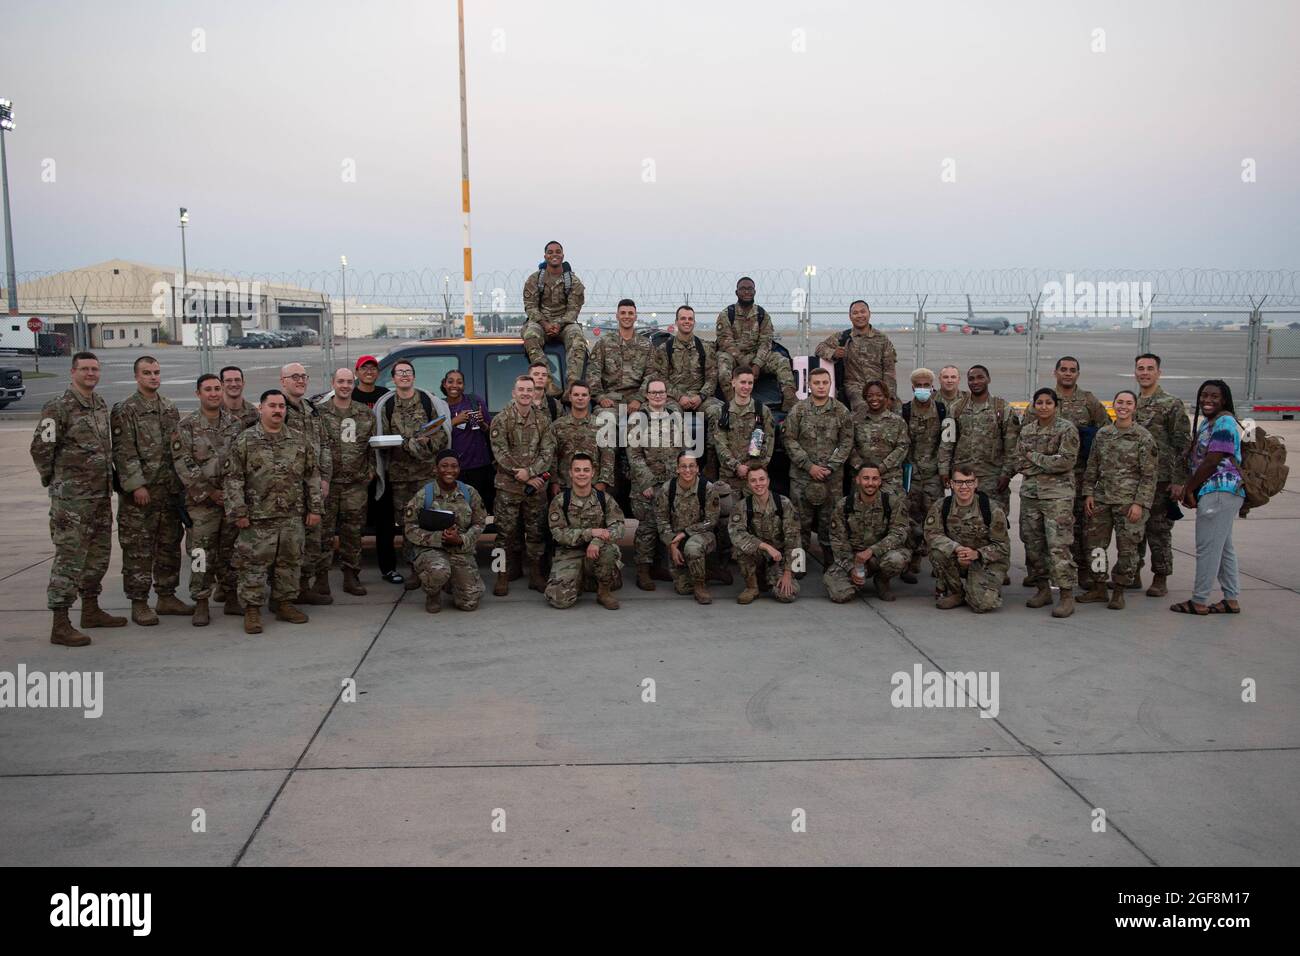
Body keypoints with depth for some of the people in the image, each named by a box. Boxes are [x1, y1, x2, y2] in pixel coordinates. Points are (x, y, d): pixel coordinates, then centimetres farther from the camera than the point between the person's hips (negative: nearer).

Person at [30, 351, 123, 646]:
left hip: (101, 494, 8)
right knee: (70, 557, -7)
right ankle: (60, 625, -3)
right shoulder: (58, 408, -13)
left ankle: (91, 610, 29)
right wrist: (52, 479, -1)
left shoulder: (102, 404, 11)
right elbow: (41, 448, -12)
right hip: (72, 497, -8)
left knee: (99, 553, 15)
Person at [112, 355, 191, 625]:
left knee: (170, 545, 11)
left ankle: (167, 596, 22)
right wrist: (136, 485, -18)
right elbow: (124, 452, -12)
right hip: (139, 492, -6)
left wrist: (181, 481, 11)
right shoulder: (125, 410, -5)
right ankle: (139, 603, 4)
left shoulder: (170, 408, 14)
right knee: (138, 548, -2)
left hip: (170, 490, 6)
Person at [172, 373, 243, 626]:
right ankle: (201, 603, 5)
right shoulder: (186, 426, -3)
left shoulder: (236, 423, 8)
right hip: (202, 501, -3)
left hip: (234, 498, 3)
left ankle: (232, 597, 21)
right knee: (201, 553, -3)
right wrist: (209, 492, -12)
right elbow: (183, 465, -8)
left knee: (231, 551, 10)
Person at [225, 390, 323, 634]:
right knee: (254, 563, -1)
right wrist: (238, 512, -9)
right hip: (258, 517, -3)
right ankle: (252, 610, 7)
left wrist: (315, 508, 5)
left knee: (290, 561, 9)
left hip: (293, 516, 3)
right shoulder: (245, 441, -1)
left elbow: (313, 476, 10)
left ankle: (284, 603, 22)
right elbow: (234, 479, -3)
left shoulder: (300, 440, 8)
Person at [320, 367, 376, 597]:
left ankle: (351, 576, 16)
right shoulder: (320, 412, 1)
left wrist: (371, 470, 7)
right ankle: (321, 576, 8)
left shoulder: (365, 414, 11)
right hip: (327, 481, -3)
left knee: (353, 531, 7)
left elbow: (372, 444, 16)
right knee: (324, 530, 0)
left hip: (356, 483, 3)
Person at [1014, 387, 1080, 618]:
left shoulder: (1067, 430, -3)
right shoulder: (1026, 430, 13)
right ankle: (1043, 589, 21)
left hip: (1057, 494, -6)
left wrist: (1034, 457, -8)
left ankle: (1067, 596, -8)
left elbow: (1066, 461, -14)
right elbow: (1018, 462, 8)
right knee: (1033, 544, 8)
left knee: (1059, 545, -12)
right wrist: (1047, 464, -6)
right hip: (1030, 493, 6)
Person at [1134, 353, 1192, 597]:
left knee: (1159, 530, 0)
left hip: (1160, 479, -5)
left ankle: (1160, 579, 9)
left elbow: (1183, 446, -8)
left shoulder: (1172, 405, -5)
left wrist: (1179, 481, -14)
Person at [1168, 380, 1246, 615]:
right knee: (1223, 548, 13)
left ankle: (1199, 602, 0)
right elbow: (1197, 462, 15)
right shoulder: (1206, 423, 18)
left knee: (1207, 548, -5)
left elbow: (1211, 462, -16)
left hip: (1221, 492, -10)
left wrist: (1188, 489, -8)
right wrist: (1185, 488, 2)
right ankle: (1231, 600, 19)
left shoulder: (1224, 422, -12)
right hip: (1214, 493, 10)